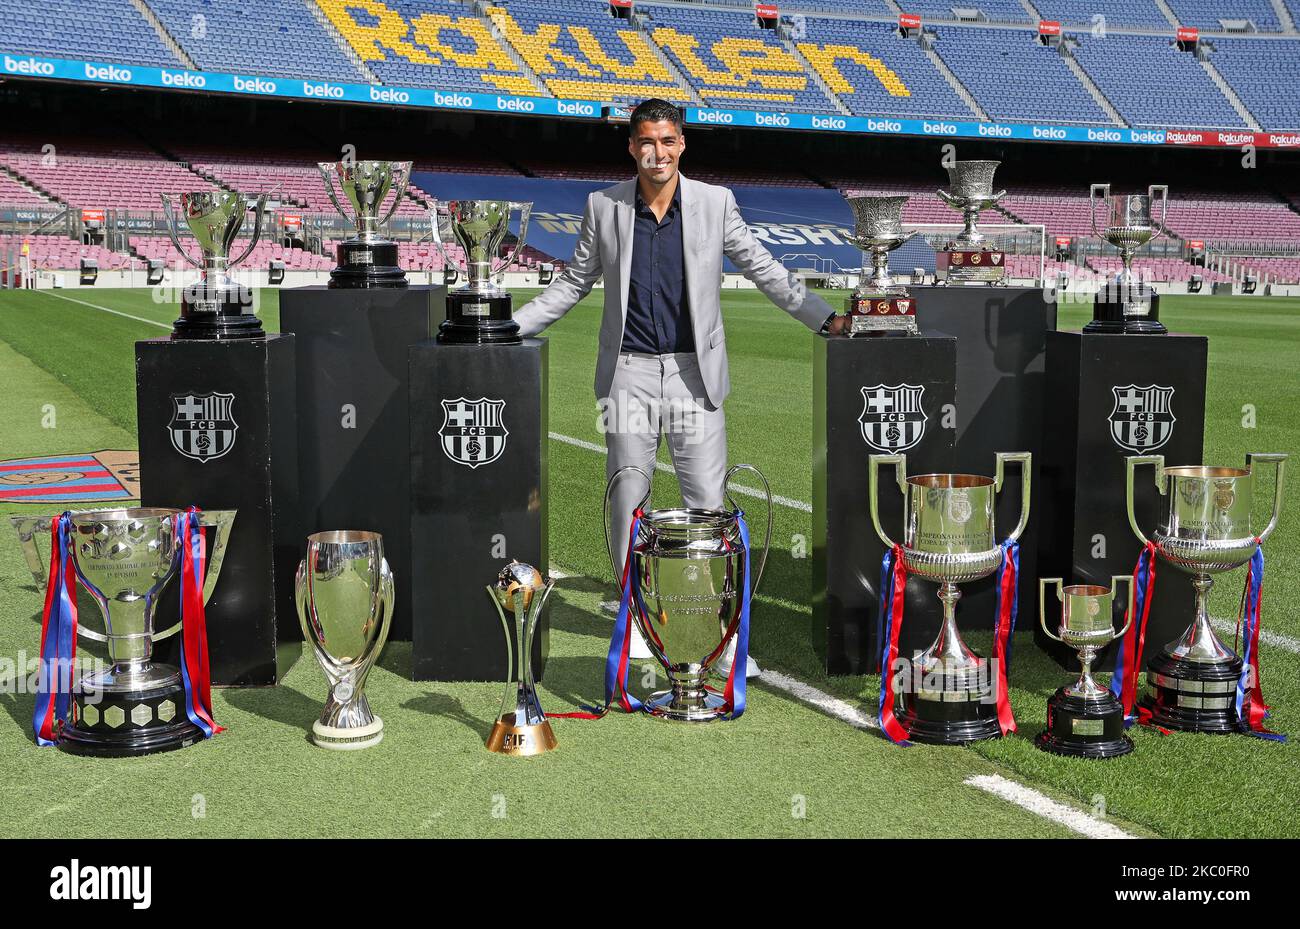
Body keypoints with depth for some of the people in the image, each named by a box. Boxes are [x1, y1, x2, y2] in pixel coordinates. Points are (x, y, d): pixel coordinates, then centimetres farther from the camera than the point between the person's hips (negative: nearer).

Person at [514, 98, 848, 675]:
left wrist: (826, 318, 0)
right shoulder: (604, 207, 4)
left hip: (695, 372, -1)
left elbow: (763, 270, 7)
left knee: (709, 504, -3)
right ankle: (637, 623, 19)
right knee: (628, 501, 5)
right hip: (629, 372, 1)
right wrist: (508, 327, 8)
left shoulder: (715, 203, 2)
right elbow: (573, 283, 14)